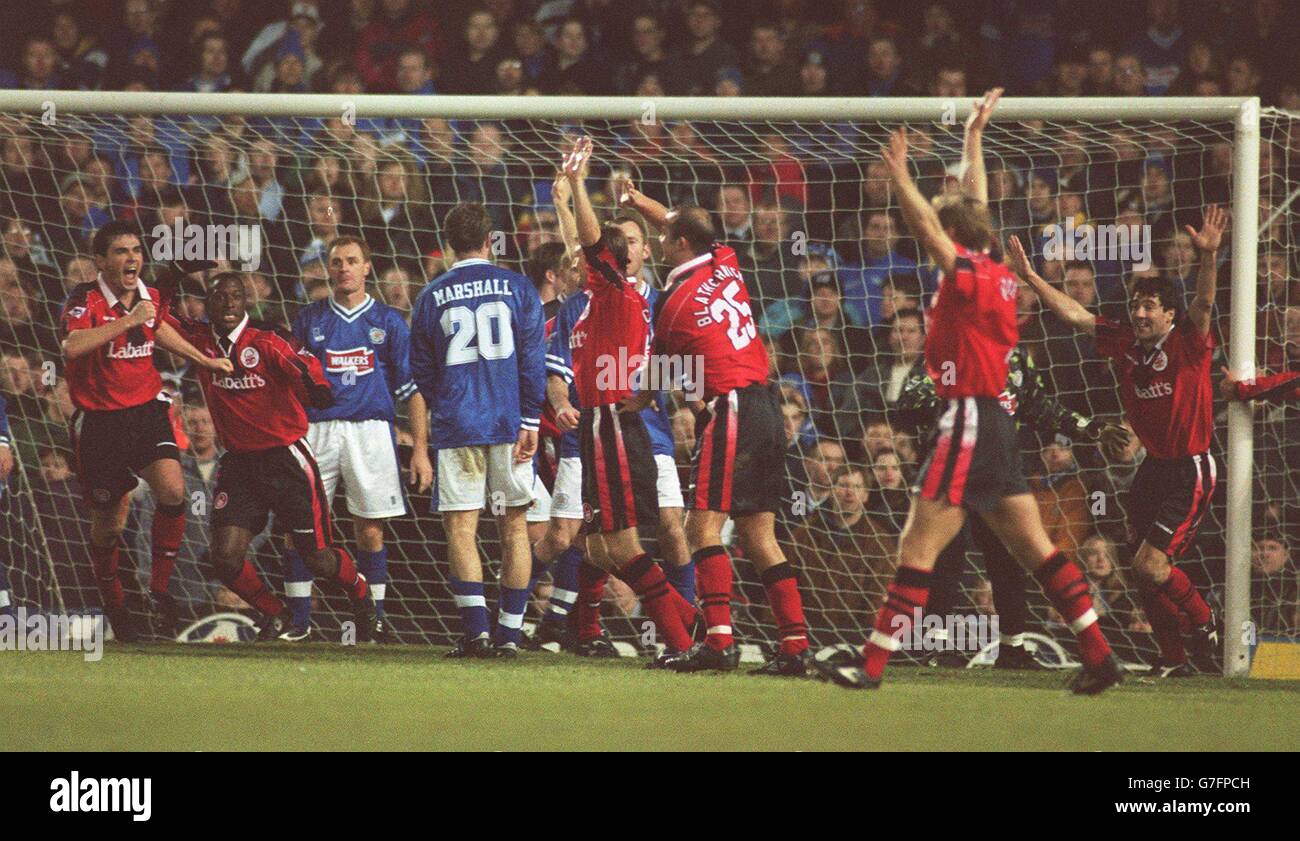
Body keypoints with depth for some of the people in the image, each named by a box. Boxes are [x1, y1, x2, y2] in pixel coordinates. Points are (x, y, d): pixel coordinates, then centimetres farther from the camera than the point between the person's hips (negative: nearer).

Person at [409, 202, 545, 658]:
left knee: (460, 526, -1)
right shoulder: (517, 288, 3)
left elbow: (420, 370, 9)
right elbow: (533, 359, -2)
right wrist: (529, 422, -1)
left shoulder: (431, 297, 3)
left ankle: (476, 627, -14)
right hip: (509, 423, 1)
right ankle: (509, 632, 7)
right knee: (514, 525, 8)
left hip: (456, 426, -1)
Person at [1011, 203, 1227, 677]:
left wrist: (1209, 256, -45)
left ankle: (1204, 622, 8)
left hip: (1190, 472, -7)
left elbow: (1203, 304, -28)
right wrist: (1030, 277, 4)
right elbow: (1074, 315, 8)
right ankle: (1173, 659, 17)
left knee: (1150, 564, -15)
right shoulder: (1125, 344, 4)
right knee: (1146, 572, 6)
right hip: (1152, 469, 7)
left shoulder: (1188, 345, -12)